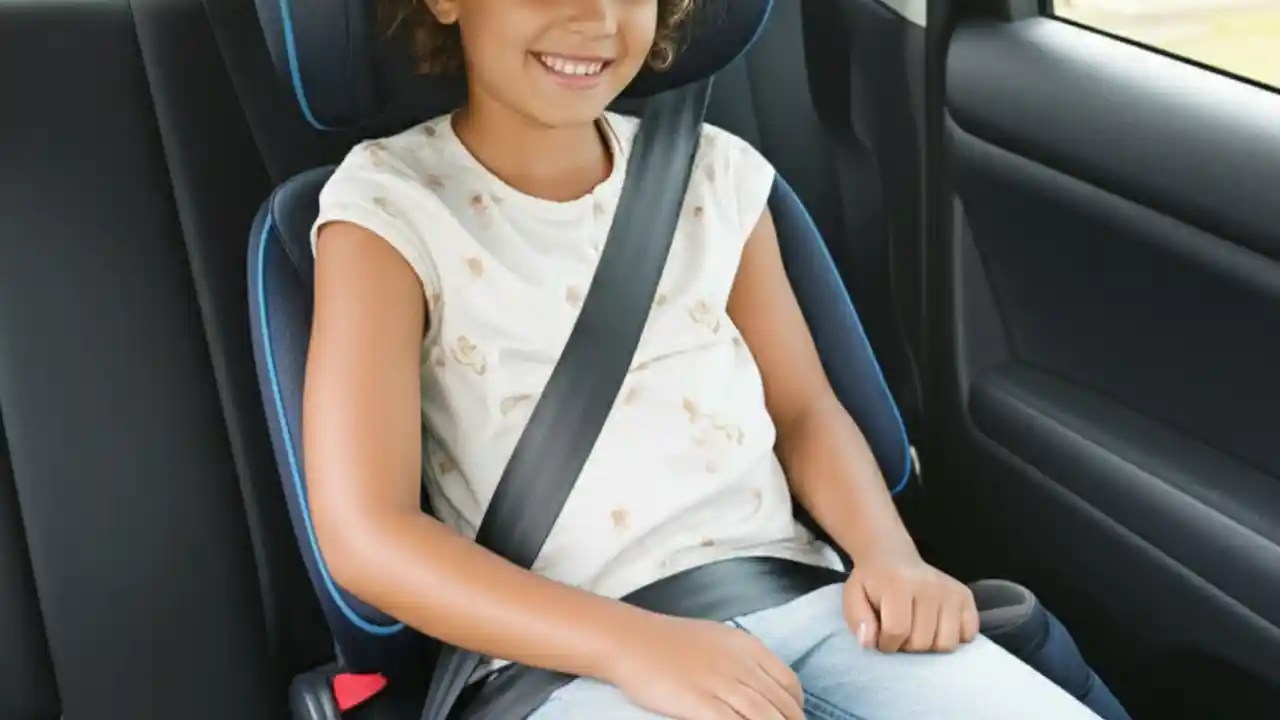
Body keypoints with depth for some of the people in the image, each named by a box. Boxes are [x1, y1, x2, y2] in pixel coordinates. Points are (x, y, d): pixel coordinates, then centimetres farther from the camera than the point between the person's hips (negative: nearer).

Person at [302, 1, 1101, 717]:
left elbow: (805, 411, 14)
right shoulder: (389, 205, -3)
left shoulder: (714, 171, 11)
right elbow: (368, 534, -11)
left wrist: (890, 554, -7)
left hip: (799, 600, 5)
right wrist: (634, 645, -21)